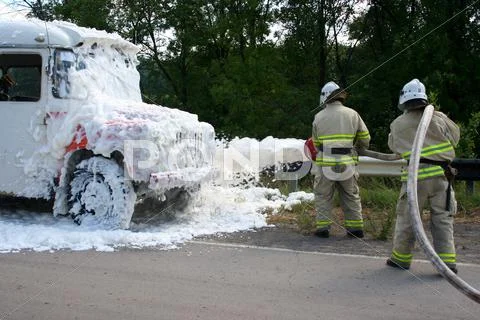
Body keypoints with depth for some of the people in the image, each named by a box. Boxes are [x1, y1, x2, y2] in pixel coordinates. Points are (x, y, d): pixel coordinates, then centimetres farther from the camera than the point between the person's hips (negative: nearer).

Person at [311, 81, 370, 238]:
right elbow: (365, 139, 6)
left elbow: (316, 143, 7)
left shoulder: (319, 117, 0)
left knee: (323, 196, 10)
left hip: (325, 165, -1)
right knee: (351, 197, 13)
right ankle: (356, 227, 15)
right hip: (347, 164, 2)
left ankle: (323, 227, 7)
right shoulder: (353, 114, 3)